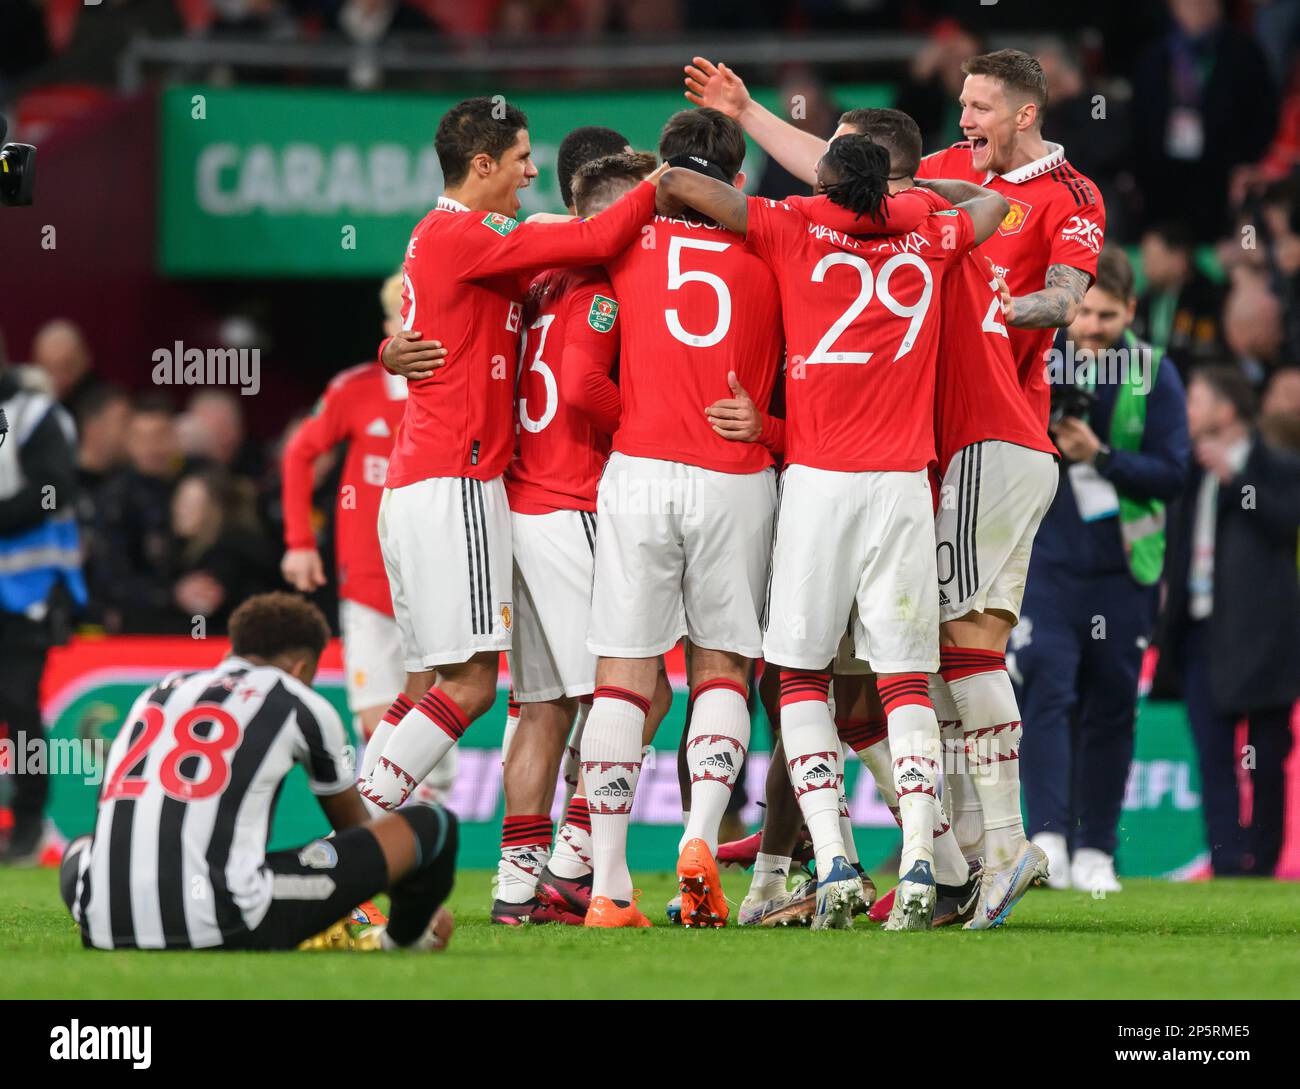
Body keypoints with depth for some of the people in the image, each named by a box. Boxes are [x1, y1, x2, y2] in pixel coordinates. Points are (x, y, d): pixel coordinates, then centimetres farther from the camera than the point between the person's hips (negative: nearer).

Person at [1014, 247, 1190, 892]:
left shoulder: (1155, 376, 0)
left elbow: (1172, 473, -5)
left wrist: (1099, 456, -18)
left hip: (1123, 572, 1)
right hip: (1045, 563, -1)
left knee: (1111, 711, 5)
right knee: (1045, 693, -14)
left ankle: (1095, 850, 14)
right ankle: (1048, 837, -20)